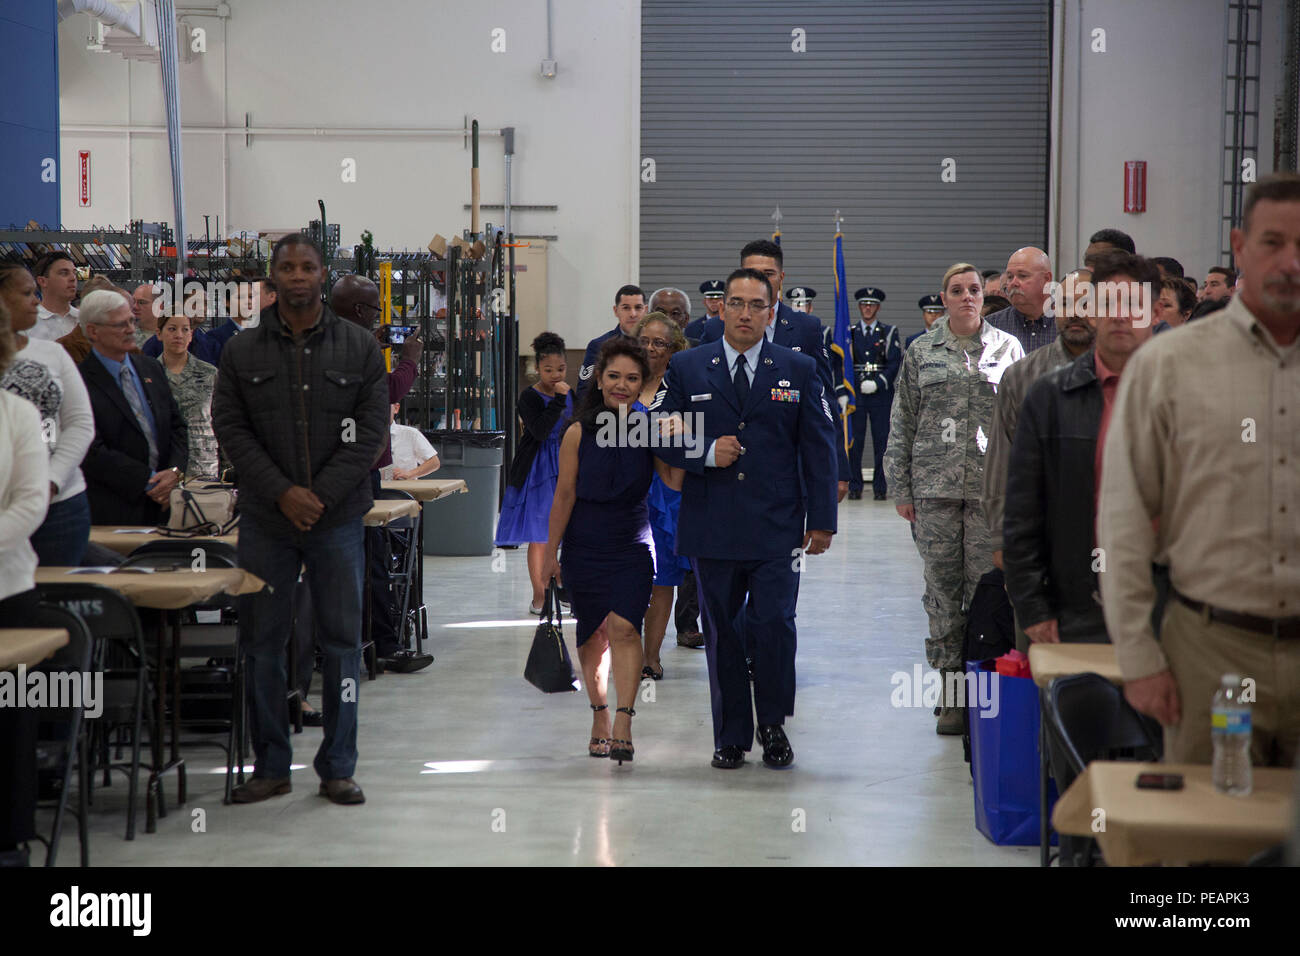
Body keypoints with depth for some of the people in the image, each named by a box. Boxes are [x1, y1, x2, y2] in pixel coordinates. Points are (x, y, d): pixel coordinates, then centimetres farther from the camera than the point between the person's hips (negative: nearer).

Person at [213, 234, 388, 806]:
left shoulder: (360, 349, 4)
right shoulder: (241, 351, 6)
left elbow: (370, 432, -1)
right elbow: (230, 429, 0)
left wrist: (320, 496, -11)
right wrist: (282, 493, -11)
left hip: (338, 518, -1)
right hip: (264, 521, 1)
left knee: (342, 642, 2)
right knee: (262, 643, 3)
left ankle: (338, 769, 11)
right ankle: (271, 767, 14)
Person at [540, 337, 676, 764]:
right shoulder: (579, 432, -5)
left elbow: (675, 482, -9)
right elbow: (564, 494, -1)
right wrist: (550, 552, 1)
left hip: (633, 544, -1)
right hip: (584, 546, 1)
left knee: (623, 627, -15)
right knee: (592, 634, 8)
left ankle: (623, 724, -18)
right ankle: (599, 715, 25)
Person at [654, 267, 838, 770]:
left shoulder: (800, 370, 6)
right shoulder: (685, 368, 7)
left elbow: (819, 448, 5)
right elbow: (663, 438, 8)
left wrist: (822, 519, 1)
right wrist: (707, 454, -11)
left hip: (777, 528, -1)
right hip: (712, 527, 1)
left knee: (773, 625, -8)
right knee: (723, 633, 7)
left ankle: (772, 724, 13)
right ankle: (731, 736, 19)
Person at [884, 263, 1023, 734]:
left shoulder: (1007, 347, 7)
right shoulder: (921, 352, 9)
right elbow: (902, 424, 9)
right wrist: (900, 488, 4)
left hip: (992, 486, -1)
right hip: (935, 485, 1)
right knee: (942, 589, 2)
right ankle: (950, 693, 8)